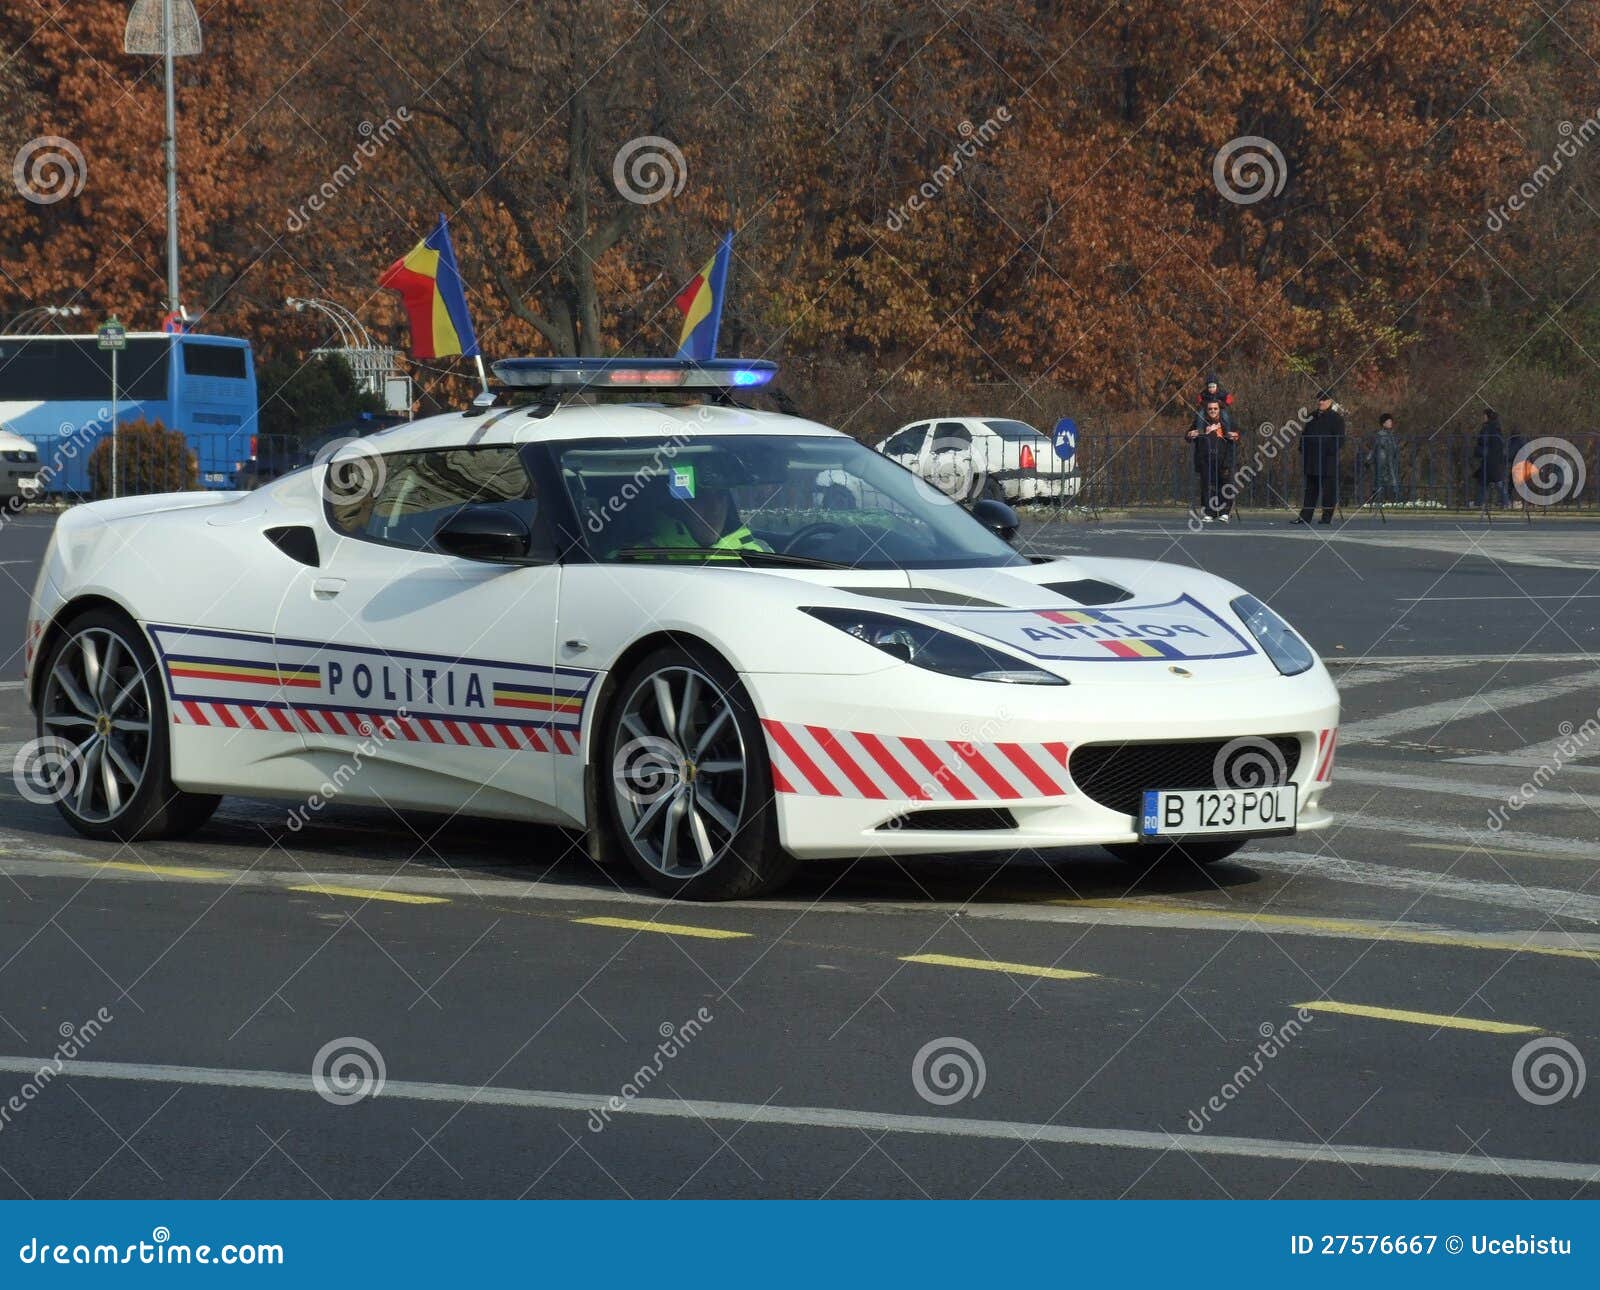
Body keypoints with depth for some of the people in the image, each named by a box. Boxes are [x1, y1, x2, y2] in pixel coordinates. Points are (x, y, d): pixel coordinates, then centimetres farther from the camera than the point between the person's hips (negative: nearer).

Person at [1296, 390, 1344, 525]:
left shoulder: (1336, 419, -2)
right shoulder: (1312, 417, 16)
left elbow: (1340, 440, -7)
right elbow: (1305, 435, 21)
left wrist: (1330, 451, -16)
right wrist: (1302, 452, 9)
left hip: (1328, 461, -6)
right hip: (1311, 461, 6)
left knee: (1328, 490, -2)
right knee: (1311, 490, 7)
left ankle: (1327, 517, 3)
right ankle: (1305, 517, 6)